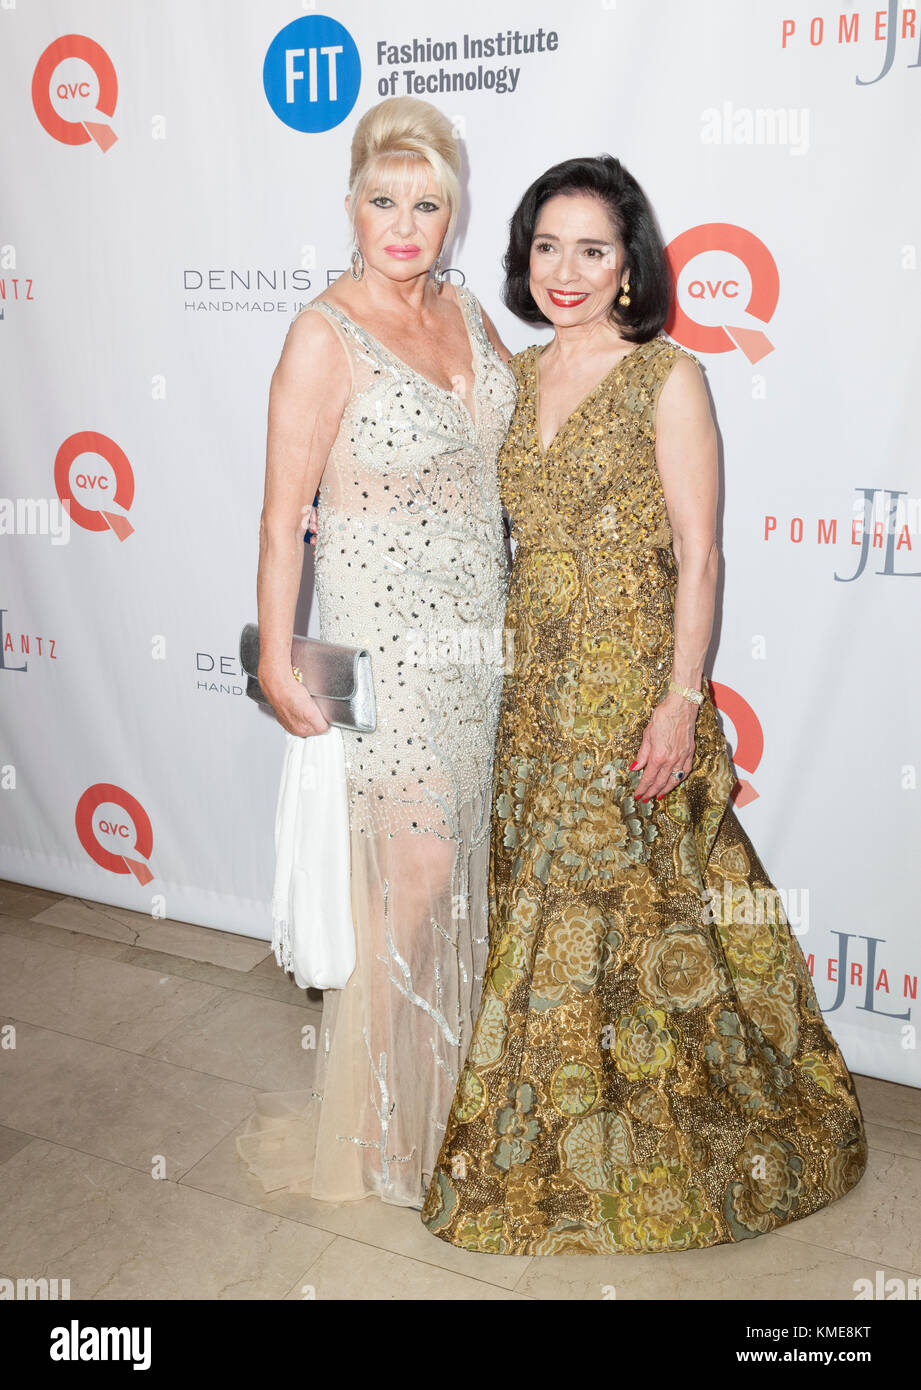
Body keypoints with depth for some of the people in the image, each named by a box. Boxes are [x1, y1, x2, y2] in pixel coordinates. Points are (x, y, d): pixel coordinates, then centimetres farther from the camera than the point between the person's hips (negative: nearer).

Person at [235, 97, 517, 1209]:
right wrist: (275, 660, -15)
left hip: (476, 634, 7)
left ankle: (444, 1067, 36)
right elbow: (283, 512, -14)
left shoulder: (464, 312, 7)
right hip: (387, 637, -7)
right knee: (413, 871, -1)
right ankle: (374, 1115, 20)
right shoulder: (326, 334, -14)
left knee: (458, 856, 16)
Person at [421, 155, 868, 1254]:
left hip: (631, 685, -5)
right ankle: (542, 1135, 33)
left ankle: (642, 1154, 24)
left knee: (630, 907, 3)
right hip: (534, 687, 6)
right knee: (539, 904, 13)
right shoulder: (514, 375, 10)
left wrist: (682, 702, -15)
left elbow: (697, 554, -10)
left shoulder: (666, 377, -7)